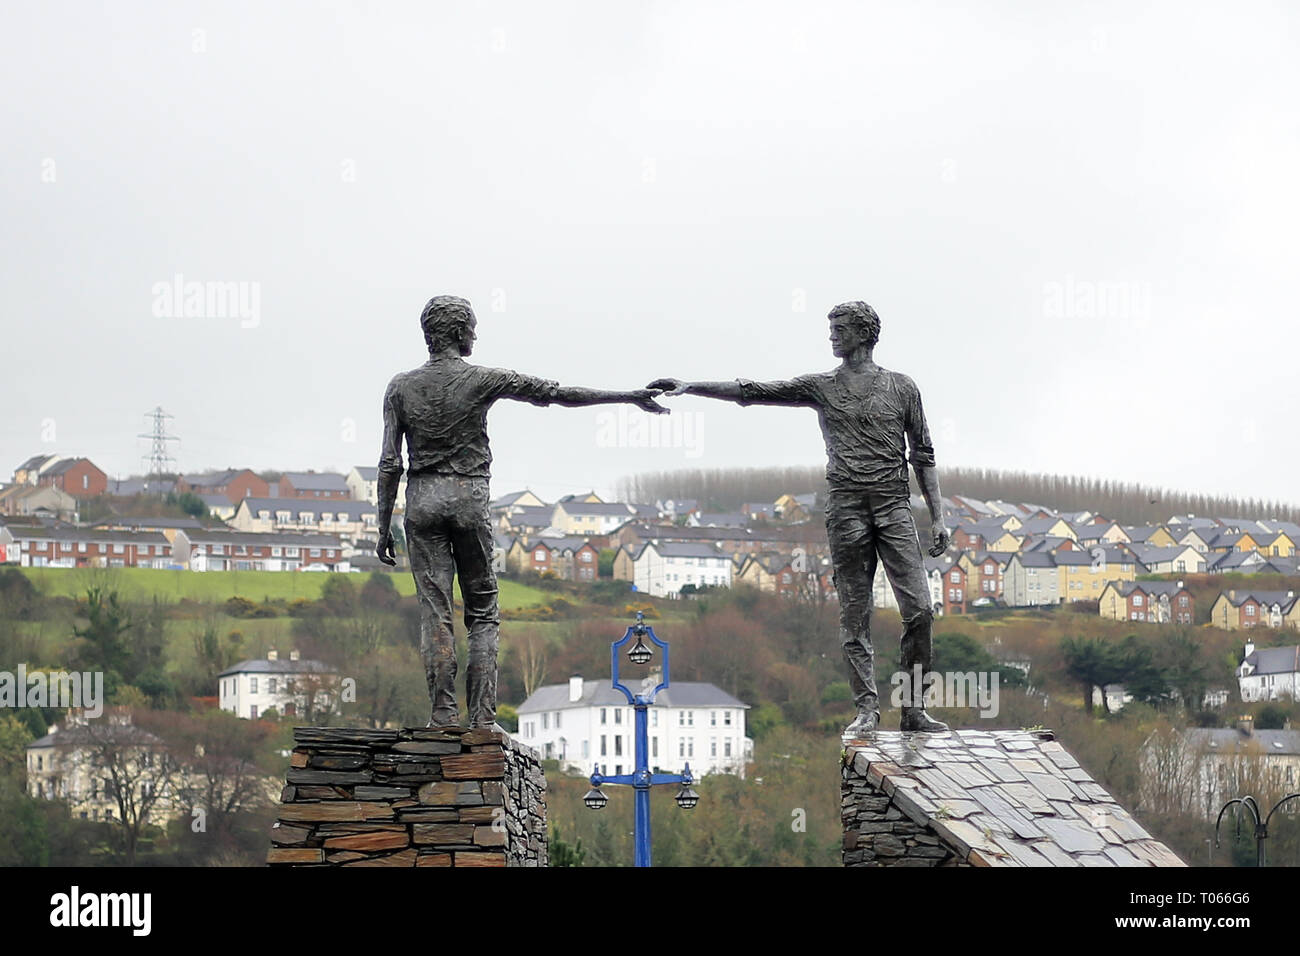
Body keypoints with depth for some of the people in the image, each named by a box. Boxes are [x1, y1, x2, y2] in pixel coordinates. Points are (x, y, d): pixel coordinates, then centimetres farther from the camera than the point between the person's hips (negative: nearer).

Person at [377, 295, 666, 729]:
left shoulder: (401, 387, 4)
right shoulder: (482, 380, -2)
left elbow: (390, 464, 2)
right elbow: (557, 393, -1)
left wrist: (384, 527, 7)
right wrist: (629, 397, 4)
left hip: (423, 502, 2)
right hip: (470, 498, -1)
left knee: (435, 611, 1)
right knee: (483, 612, 6)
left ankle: (444, 715, -3)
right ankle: (483, 716, 0)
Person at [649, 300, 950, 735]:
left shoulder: (901, 387, 10)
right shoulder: (821, 387, 10)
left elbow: (923, 456, 12)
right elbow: (752, 391, 2)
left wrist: (938, 517, 6)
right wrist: (691, 386, -8)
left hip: (895, 507, 0)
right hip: (846, 508, 0)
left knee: (919, 608, -10)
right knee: (855, 614, -1)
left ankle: (914, 708, -3)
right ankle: (867, 710, 3)